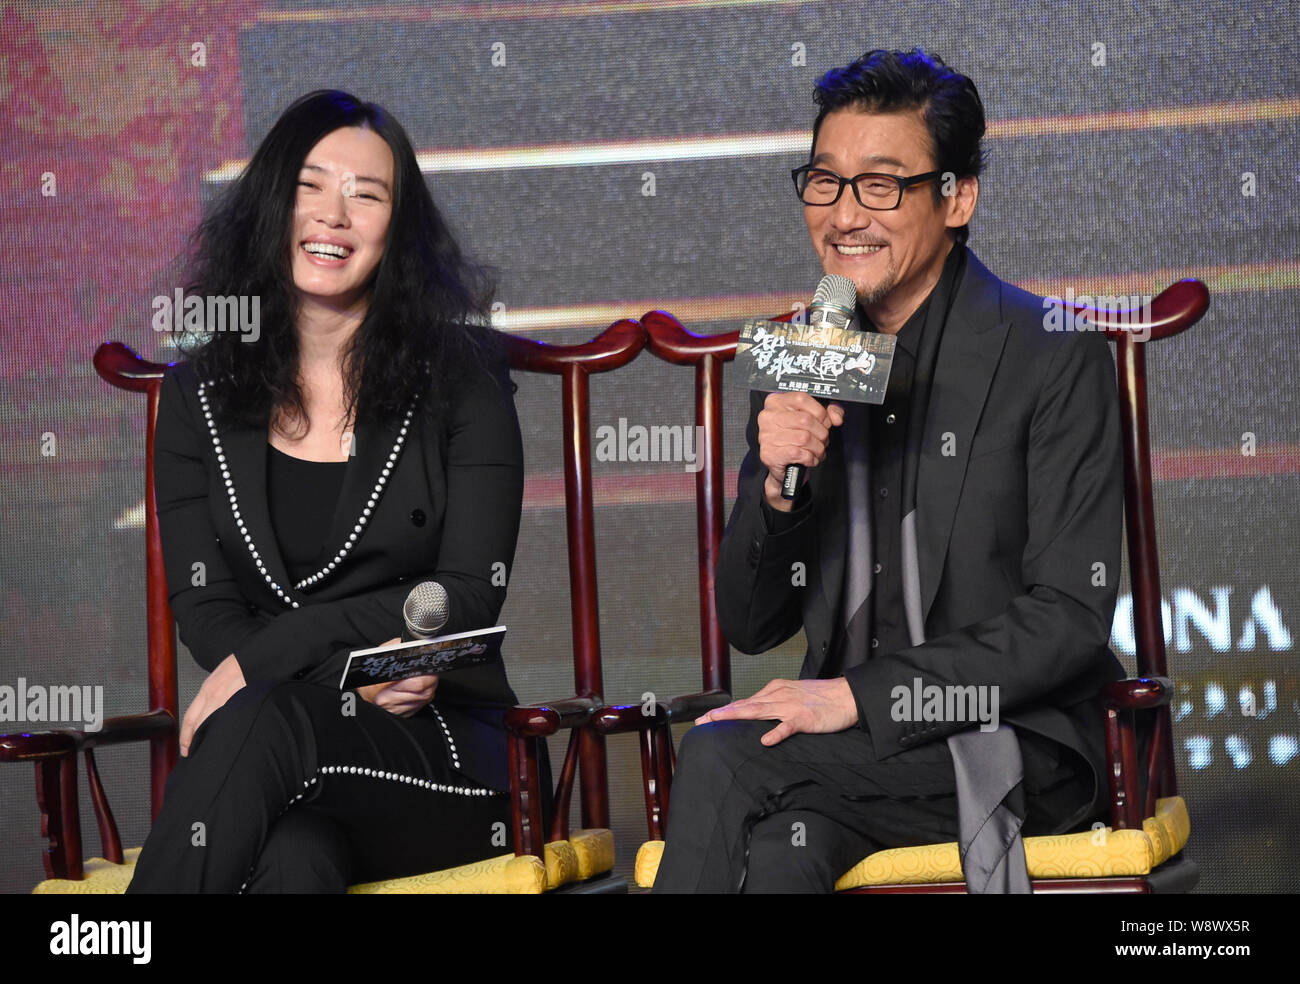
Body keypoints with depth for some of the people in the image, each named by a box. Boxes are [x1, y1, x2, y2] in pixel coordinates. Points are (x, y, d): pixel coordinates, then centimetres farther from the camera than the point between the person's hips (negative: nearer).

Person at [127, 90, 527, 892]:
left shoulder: (459, 383, 5)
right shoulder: (200, 397, 12)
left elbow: (470, 594, -3)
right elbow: (202, 605, 5)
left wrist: (264, 658, -13)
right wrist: (352, 675, -15)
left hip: (442, 750, -1)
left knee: (256, 725, -36)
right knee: (295, 861, -38)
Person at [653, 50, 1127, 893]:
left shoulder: (1055, 357, -7)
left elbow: (1072, 617, -12)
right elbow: (750, 628, 10)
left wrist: (860, 695, -19)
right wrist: (779, 487, -11)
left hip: (1017, 743, -4)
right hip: (848, 746, 4)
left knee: (718, 758, -26)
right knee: (783, 846, -31)